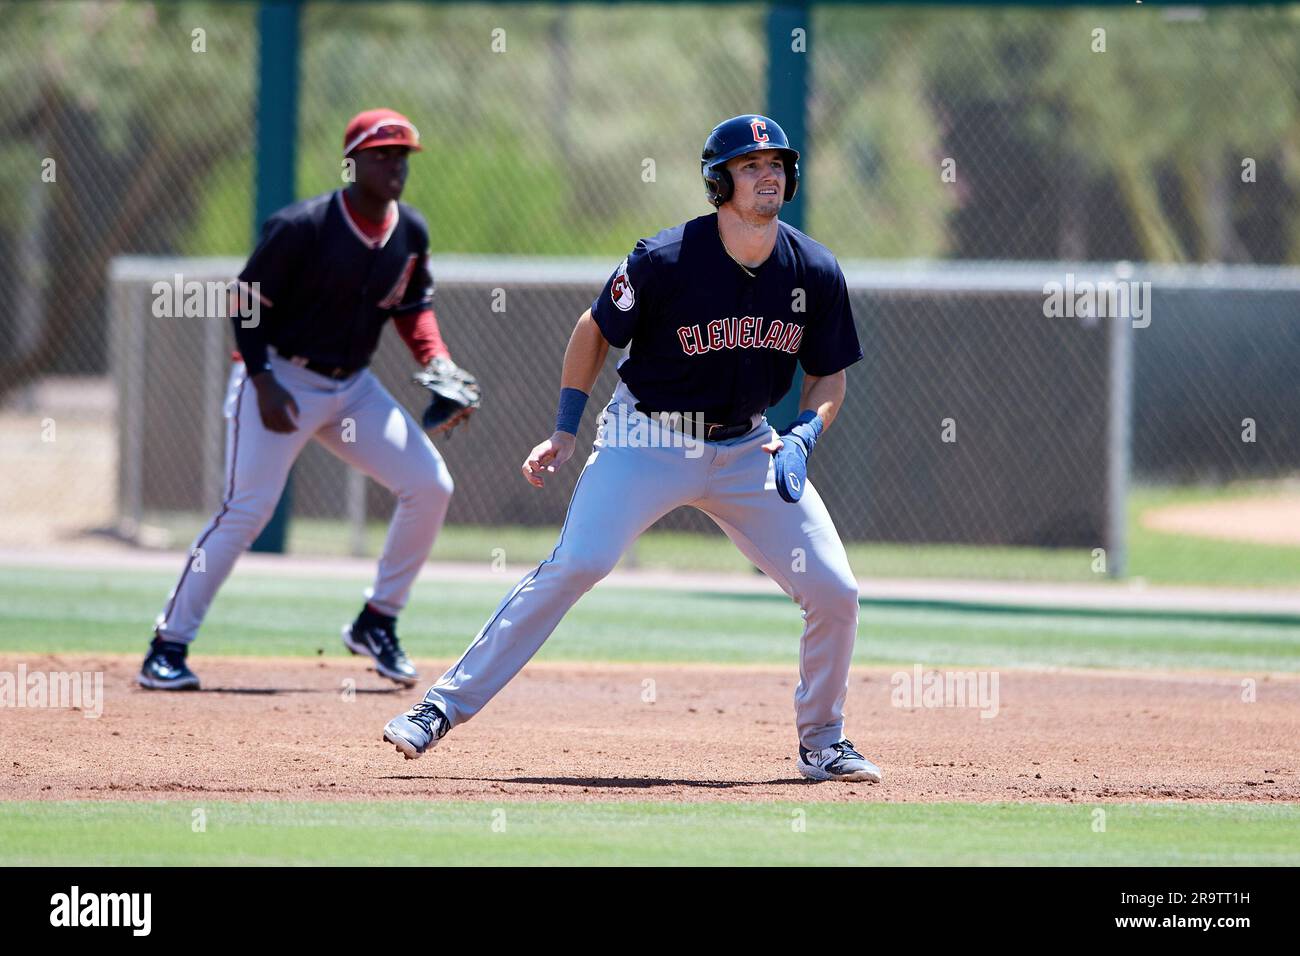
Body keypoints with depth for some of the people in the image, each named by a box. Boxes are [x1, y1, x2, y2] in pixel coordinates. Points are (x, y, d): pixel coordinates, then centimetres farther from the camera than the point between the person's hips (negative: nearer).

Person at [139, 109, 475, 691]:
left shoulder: (411, 234, 0)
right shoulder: (303, 227, -19)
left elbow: (413, 307, 15)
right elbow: (248, 303, -13)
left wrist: (437, 361, -3)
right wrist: (263, 380, -21)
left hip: (352, 387, 6)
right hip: (281, 377, -6)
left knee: (430, 485, -4)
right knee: (247, 507, -15)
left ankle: (376, 623, 10)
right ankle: (169, 645, -7)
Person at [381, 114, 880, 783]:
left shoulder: (815, 273, -8)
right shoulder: (665, 260, -18)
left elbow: (829, 377, 6)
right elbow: (595, 331, -3)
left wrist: (802, 437, -14)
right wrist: (565, 433, -6)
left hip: (747, 447, 4)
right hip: (648, 439, -4)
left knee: (835, 593, -5)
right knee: (573, 566, -22)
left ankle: (822, 741, 18)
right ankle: (445, 707, -16)